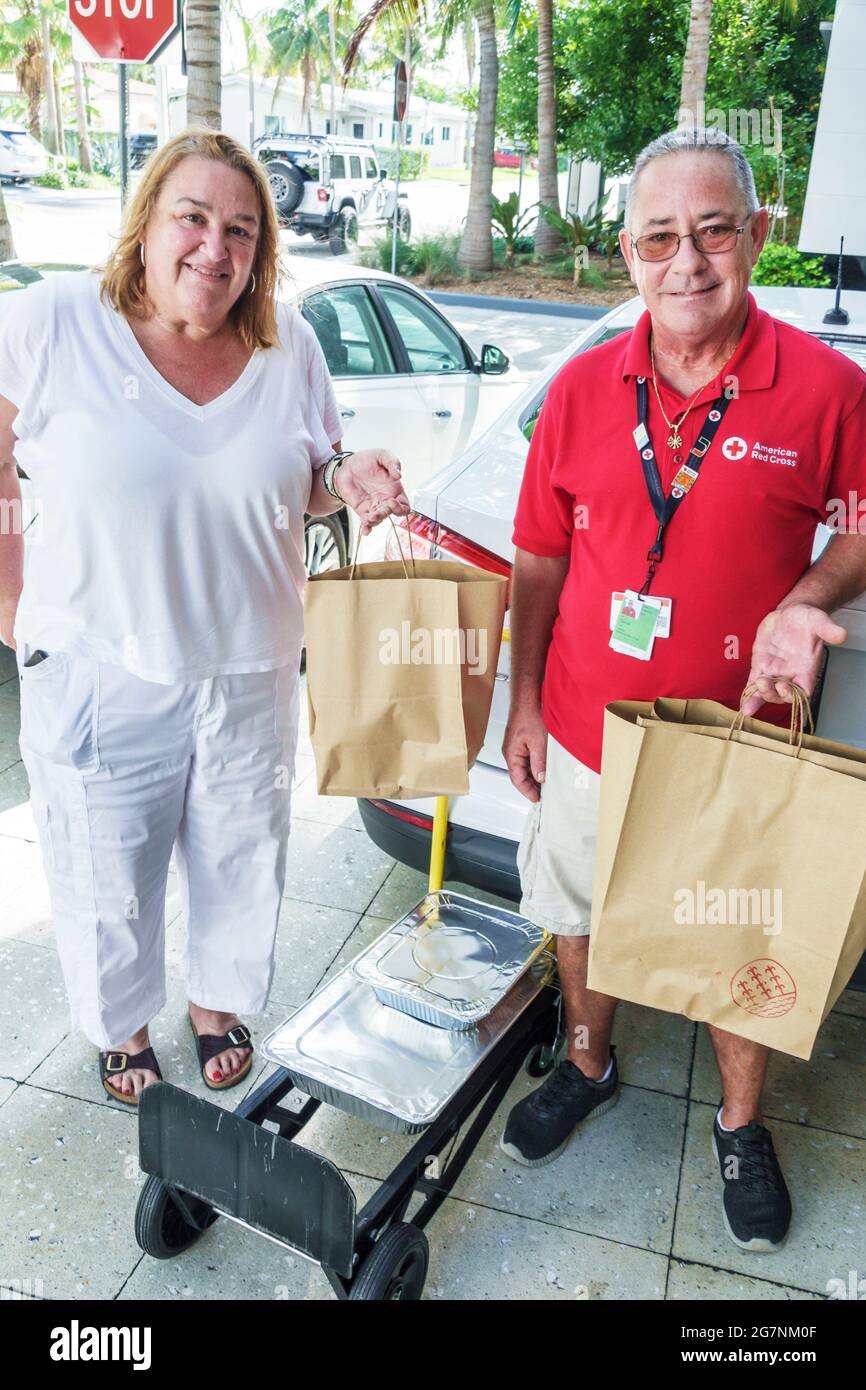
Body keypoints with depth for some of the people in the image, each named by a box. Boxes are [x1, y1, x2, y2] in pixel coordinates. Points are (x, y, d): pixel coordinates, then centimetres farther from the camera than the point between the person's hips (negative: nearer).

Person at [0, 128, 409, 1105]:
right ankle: (122, 1028, 46)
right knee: (107, 880, 16)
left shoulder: (289, 344, -2)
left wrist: (347, 480, -13)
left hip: (252, 675, 3)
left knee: (240, 864, 20)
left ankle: (217, 1004, 49)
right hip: (98, 679, -2)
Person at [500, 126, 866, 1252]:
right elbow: (540, 559, 4)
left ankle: (742, 1125, 43)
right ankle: (588, 1066, 49)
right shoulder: (584, 387, -2)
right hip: (586, 732, 3)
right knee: (580, 914, 21)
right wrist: (524, 705, 3)